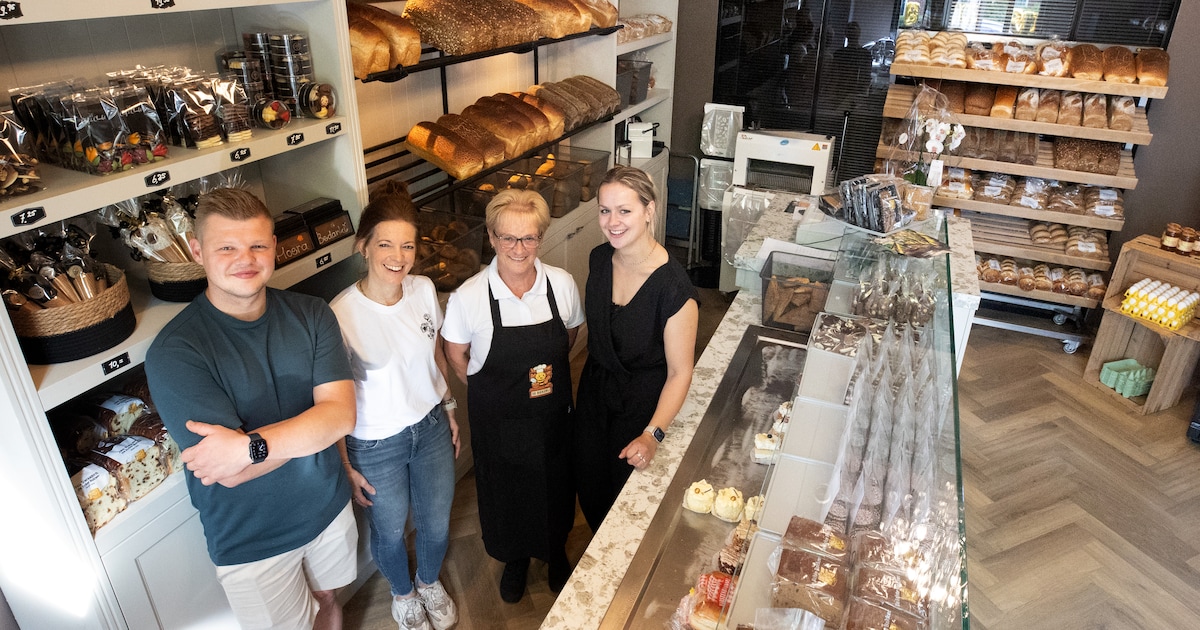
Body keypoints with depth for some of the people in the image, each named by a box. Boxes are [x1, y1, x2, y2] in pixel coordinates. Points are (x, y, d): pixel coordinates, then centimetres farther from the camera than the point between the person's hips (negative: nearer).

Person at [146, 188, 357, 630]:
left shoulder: (311, 314, -11)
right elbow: (231, 473, -26)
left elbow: (342, 414, -21)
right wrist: (312, 427, -20)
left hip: (328, 506, 3)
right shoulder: (173, 352, -22)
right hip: (251, 539, -3)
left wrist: (250, 446, -32)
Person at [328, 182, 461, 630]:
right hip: (376, 445, -3)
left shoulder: (424, 290, -12)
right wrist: (345, 465, -8)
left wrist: (448, 407, 11)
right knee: (390, 532, 22)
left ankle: (430, 581, 55)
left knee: (436, 523, 21)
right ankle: (402, 593, 54)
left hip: (431, 426, 4)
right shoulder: (340, 314, -25)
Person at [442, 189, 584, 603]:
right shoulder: (468, 297, -21)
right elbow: (456, 355, -5)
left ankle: (556, 552, 53)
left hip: (552, 414, 2)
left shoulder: (562, 284, -15)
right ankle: (515, 558, 50)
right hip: (498, 421, -1)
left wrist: (548, 376, 2)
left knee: (555, 487, 22)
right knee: (506, 491, 20)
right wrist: (493, 389, -2)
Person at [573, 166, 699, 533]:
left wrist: (652, 434, -30)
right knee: (590, 492, 23)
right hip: (594, 394, 6)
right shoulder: (599, 259, -8)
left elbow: (679, 372, -22)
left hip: (642, 406, -6)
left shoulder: (672, 286, -28)